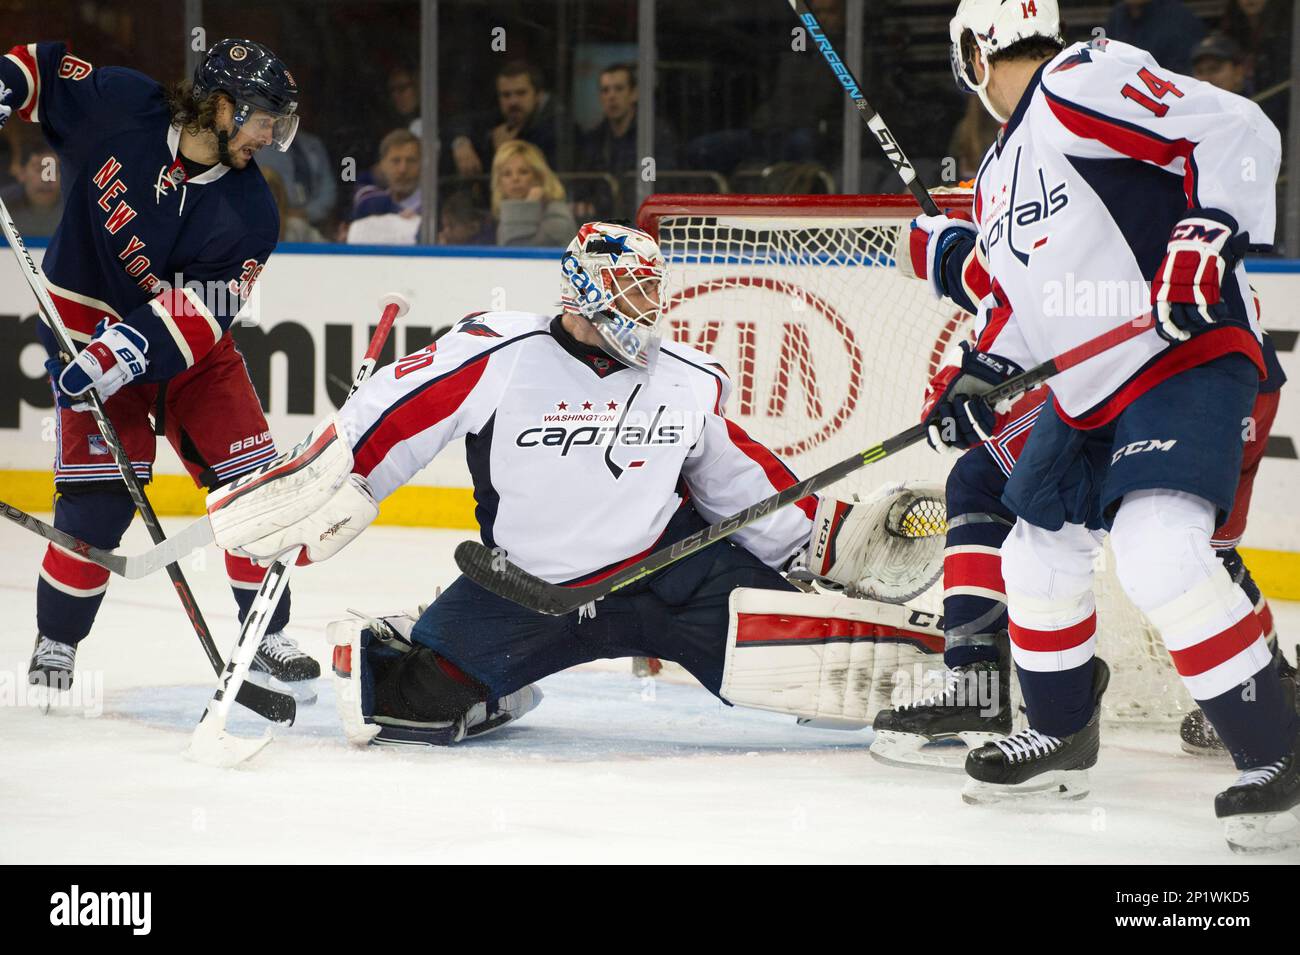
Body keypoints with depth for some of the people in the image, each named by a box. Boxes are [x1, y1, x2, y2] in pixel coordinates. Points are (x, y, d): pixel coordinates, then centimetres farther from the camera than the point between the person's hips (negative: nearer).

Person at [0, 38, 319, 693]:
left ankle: (267, 636, 13)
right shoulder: (119, 106, -15)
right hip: (89, 326, -3)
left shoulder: (251, 214, -13)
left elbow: (199, 312, -21)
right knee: (101, 493, -14)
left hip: (190, 343, 3)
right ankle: (56, 642, 3)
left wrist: (131, 347, -35)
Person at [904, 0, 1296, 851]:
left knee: (1158, 555, -27)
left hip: (1191, 361, -11)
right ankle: (1063, 738, 38)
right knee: (1038, 554, 18)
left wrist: (1209, 240, -28)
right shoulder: (1001, 174, 19)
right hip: (1088, 394, 11)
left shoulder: (1085, 81, -12)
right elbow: (1022, 295, 25)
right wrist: (979, 377, 11)